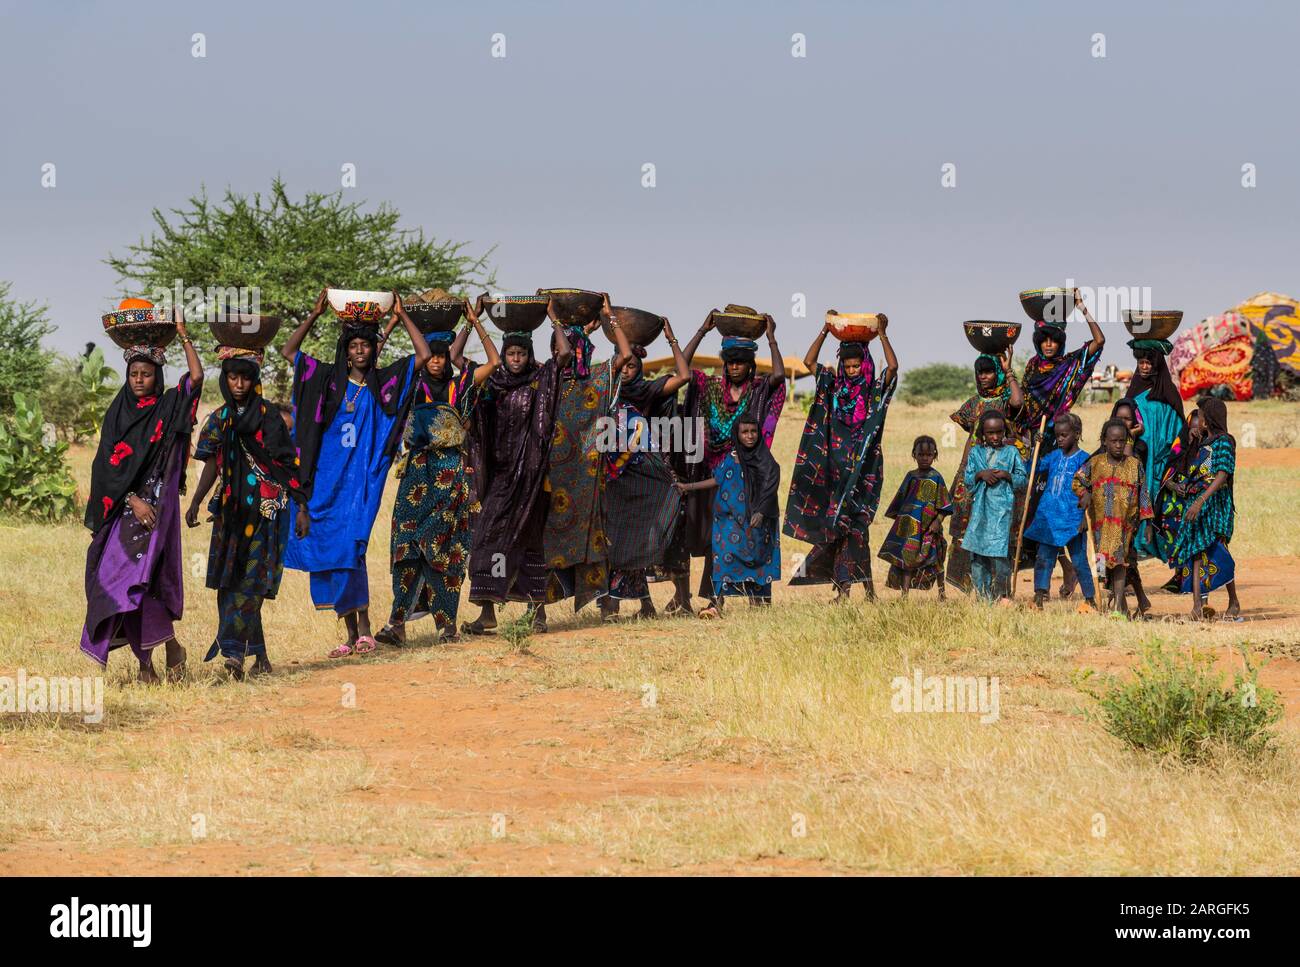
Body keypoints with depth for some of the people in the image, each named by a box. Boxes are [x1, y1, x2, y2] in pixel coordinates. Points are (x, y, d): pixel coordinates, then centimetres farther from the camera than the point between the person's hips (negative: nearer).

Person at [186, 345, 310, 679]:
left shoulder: (269, 415, -2)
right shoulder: (219, 419, 12)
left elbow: (289, 464, -2)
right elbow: (212, 465, 14)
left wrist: (302, 508, -6)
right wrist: (195, 503, 2)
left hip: (266, 510, -5)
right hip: (231, 511, 5)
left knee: (250, 581, -13)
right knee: (231, 582, 1)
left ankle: (234, 651, -21)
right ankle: (258, 655, 9)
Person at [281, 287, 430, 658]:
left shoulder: (384, 382, 5)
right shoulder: (329, 380, 9)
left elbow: (423, 354, 0)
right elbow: (288, 351, 7)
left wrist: (402, 315, -1)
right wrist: (314, 315, 2)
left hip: (363, 477, -3)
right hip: (328, 476, 3)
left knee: (349, 548, -16)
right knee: (330, 549, 2)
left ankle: (363, 626, -11)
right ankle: (352, 632, 8)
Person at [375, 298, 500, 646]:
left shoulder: (459, 386, 7)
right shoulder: (412, 388, 9)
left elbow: (494, 361, 4)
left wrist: (475, 323, 4)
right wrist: (392, 324, 3)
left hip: (451, 474, -1)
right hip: (417, 471, 1)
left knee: (445, 549, -1)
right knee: (407, 545, -7)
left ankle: (446, 623, 0)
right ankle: (397, 622, -12)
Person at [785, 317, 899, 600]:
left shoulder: (875, 391, 2)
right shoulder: (835, 387, 11)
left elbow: (893, 366, -13)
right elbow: (809, 361, 9)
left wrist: (882, 333, -13)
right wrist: (825, 331, 4)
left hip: (864, 468, -3)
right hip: (837, 467, 3)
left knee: (852, 523, -8)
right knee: (839, 522, 0)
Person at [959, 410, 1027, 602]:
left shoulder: (1011, 452, 5)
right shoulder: (976, 452, 12)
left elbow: (1023, 480, 6)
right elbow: (967, 480, 11)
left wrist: (1007, 475, -10)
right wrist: (980, 474, -8)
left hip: (1002, 507, -3)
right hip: (980, 507, 3)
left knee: (998, 552, -11)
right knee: (977, 552, 3)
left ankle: (1004, 594, 0)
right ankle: (983, 597, 11)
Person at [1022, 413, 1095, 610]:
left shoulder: (1083, 459, -5)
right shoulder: (1054, 456, 11)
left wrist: (1084, 518, -13)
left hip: (1072, 520, -5)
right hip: (1048, 518, 5)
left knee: (1079, 561, 1)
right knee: (1043, 558, 3)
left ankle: (1090, 599, 10)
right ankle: (1039, 598, 6)